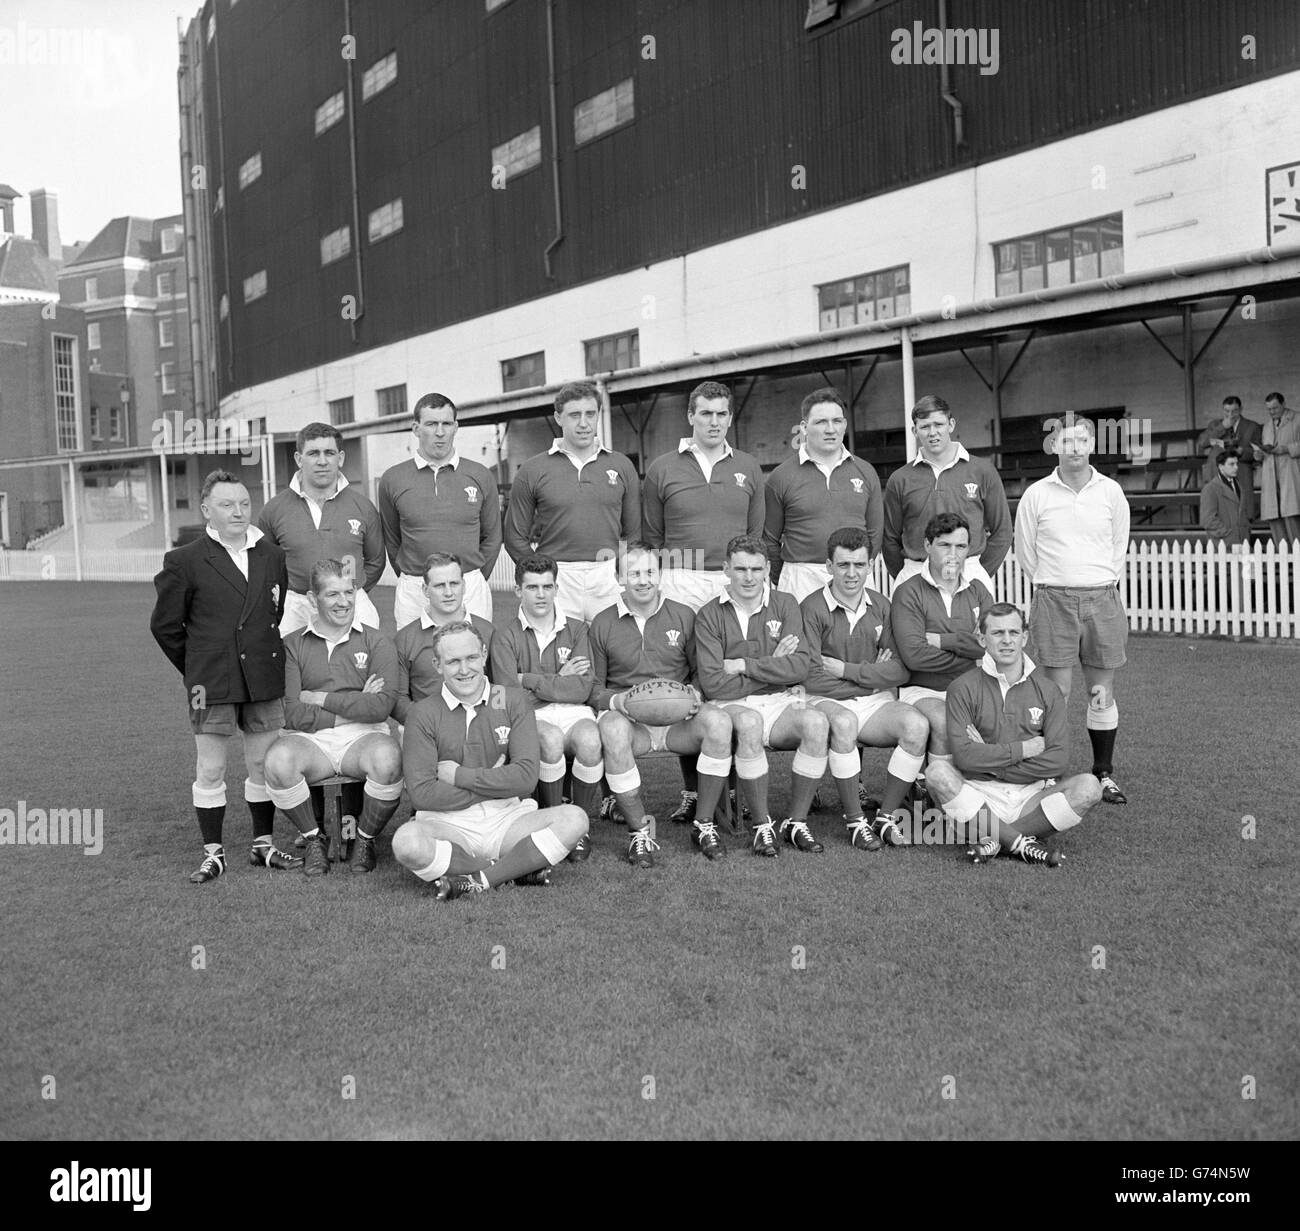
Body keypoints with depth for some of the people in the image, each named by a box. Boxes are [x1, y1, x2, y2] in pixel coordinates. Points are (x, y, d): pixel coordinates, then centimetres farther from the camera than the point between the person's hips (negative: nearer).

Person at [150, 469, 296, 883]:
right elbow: (165, 625, 5)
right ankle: (213, 852, 17)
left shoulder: (272, 555, 6)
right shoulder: (184, 562, -2)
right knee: (210, 769, 4)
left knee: (265, 763, 9)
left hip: (265, 679, 3)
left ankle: (263, 843, 24)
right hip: (211, 685, -3)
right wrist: (195, 672, 6)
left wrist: (270, 660, 10)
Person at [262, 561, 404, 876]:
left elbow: (381, 705, -8)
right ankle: (314, 839, -3)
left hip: (363, 737, 0)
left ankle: (366, 840, -4)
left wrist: (322, 699, -6)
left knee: (388, 759, -34)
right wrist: (354, 707, -8)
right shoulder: (292, 645, 8)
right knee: (278, 760, -32)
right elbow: (291, 714, -5)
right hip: (310, 741, 1)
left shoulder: (376, 642, 7)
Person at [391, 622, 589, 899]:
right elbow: (421, 793, -10)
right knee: (406, 841, -34)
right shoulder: (424, 714, 1)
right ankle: (520, 866, -18)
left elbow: (526, 777, -5)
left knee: (574, 819, -23)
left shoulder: (512, 701, 5)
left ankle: (477, 881, -21)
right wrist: (494, 785, -8)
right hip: (449, 823, -1)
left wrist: (459, 775, -7)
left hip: (508, 819, 2)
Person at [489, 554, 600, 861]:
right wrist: (558, 681, -2)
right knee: (551, 739, -36)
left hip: (574, 712, 2)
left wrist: (530, 680, -4)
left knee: (589, 739, -33)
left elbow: (581, 690, -2)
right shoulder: (506, 636, 6)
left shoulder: (575, 630, 11)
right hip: (530, 717, -1)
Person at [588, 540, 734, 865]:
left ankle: (704, 824, -14)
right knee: (611, 728, -37)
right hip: (629, 720, -1)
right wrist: (616, 700, -15)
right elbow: (594, 689, 7)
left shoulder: (684, 616, 9)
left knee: (718, 720, -30)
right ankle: (639, 830, -22)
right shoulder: (602, 624, 6)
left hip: (677, 719, 1)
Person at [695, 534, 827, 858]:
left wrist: (744, 665, -9)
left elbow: (800, 667, -5)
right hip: (733, 706, -2)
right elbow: (713, 684, -9)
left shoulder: (785, 605, 9)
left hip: (781, 702, 3)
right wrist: (772, 667, -5)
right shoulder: (710, 615, 2)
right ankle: (761, 826, -19)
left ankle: (797, 822, -13)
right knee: (748, 723, -36)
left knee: (817, 722, -29)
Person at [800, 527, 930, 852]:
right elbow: (813, 679, -13)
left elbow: (901, 671, 0)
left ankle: (886, 815, -10)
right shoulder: (812, 609, -6)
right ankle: (855, 821, -20)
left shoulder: (881, 606, 9)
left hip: (877, 702, 4)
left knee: (918, 724, -24)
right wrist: (873, 674, -5)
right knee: (844, 723, -37)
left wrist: (845, 669, -10)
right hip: (828, 702, -4)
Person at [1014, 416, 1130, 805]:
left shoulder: (1111, 491, 4)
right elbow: (1025, 551, 9)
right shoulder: (1036, 494, 0)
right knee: (1056, 692, -1)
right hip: (1053, 599, -1)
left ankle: (1104, 774, 16)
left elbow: (1120, 548, 15)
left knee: (1102, 692, 5)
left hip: (1102, 598, 1)